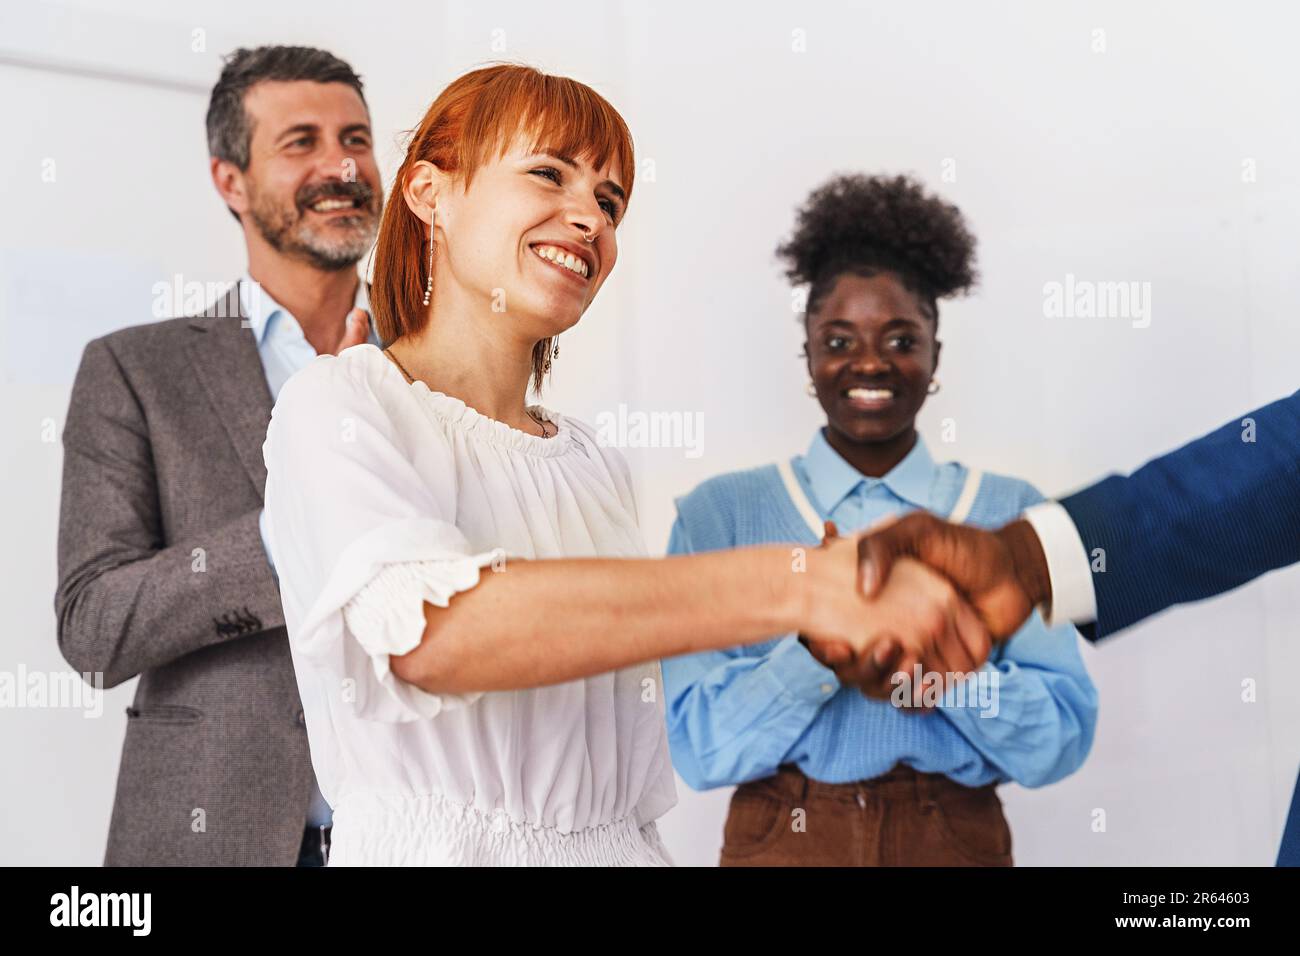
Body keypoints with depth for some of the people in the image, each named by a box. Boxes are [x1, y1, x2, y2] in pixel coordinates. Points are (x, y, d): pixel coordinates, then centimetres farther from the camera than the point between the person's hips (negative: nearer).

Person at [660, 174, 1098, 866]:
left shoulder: (1010, 513, -2)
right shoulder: (720, 513, -5)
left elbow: (1062, 744, -8)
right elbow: (700, 749, -11)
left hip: (958, 841, 1)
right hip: (782, 842, -1)